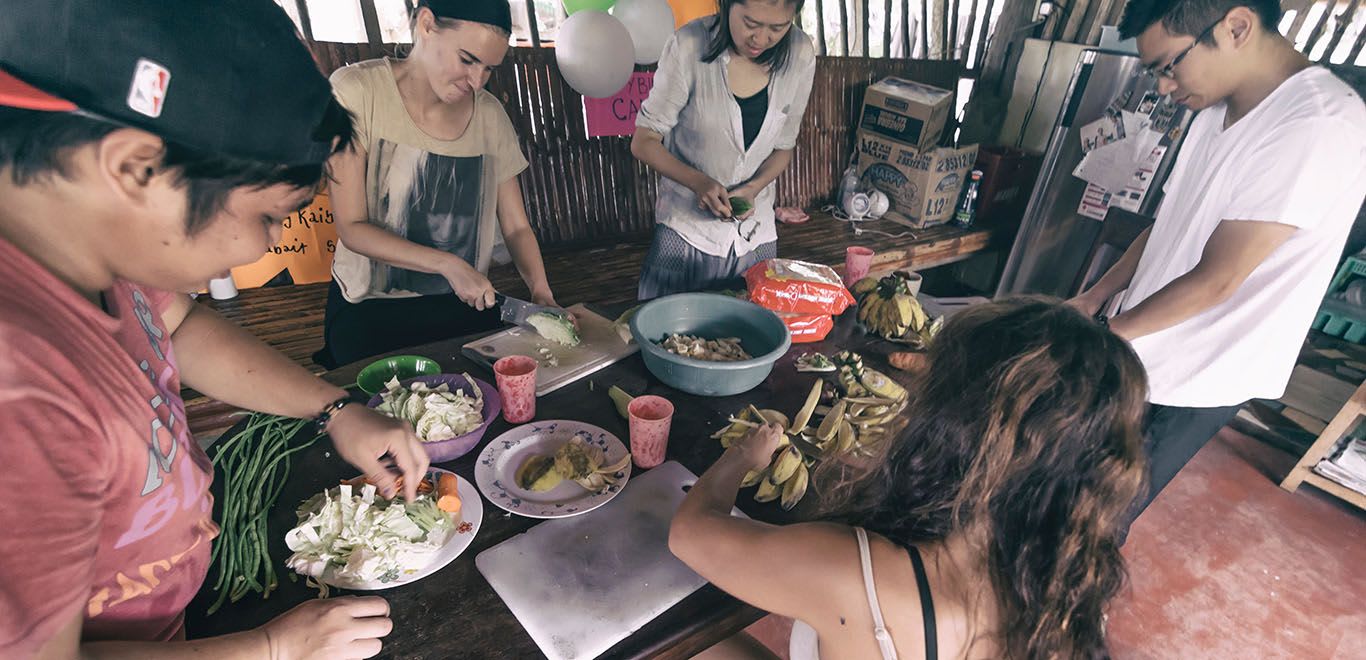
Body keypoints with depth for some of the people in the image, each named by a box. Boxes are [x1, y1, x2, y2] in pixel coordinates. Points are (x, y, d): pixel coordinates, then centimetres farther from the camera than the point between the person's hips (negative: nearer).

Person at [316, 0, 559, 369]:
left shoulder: (490, 115, -2)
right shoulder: (357, 91, -12)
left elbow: (516, 227, 1)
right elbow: (351, 228, -13)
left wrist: (542, 294, -16)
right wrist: (448, 264, -24)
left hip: (468, 306, 4)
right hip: (370, 312, -3)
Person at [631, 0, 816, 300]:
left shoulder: (801, 54, -7)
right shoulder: (689, 47, -18)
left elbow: (783, 148, 4)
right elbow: (643, 142, -11)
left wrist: (753, 188, -16)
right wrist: (699, 182, -26)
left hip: (757, 233, 3)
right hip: (687, 230, -3)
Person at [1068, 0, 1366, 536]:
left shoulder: (1321, 129, -23)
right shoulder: (1219, 112, 3)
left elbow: (1214, 281, -24)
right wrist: (1092, 299, 3)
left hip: (1191, 383, -7)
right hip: (1139, 356, 7)